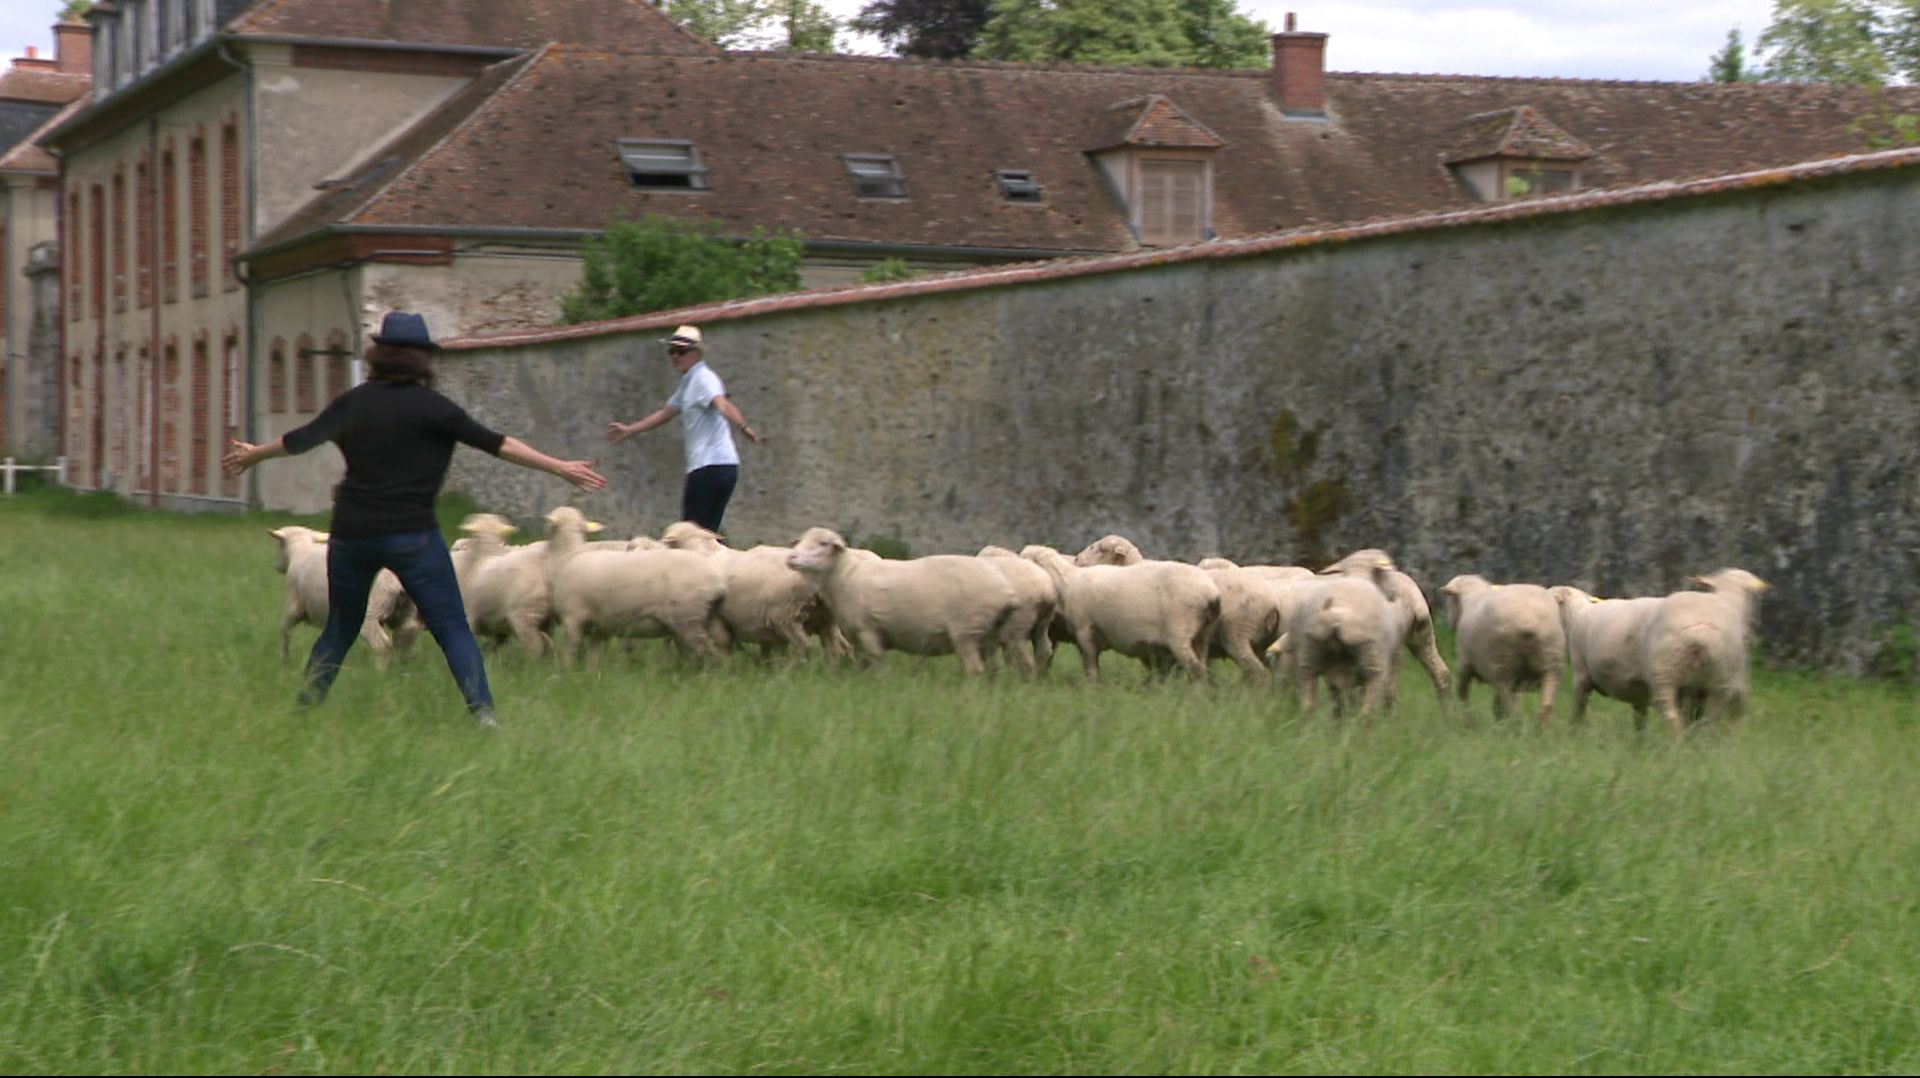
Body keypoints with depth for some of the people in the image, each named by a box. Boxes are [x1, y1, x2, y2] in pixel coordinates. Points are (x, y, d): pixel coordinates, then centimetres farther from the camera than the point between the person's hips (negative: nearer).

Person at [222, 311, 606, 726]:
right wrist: (560, 467, -7)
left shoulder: (353, 402, 7)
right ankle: (483, 715, -13)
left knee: (339, 629, 20)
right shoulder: (430, 407, -6)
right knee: (452, 628, -2)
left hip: (351, 533, 4)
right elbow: (494, 443, -9)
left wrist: (252, 454, 35)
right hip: (410, 535, -4)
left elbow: (301, 439, 17)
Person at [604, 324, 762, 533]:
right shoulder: (688, 383, 21)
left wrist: (742, 426, -48)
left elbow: (722, 404, -29)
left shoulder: (703, 379, -10)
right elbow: (665, 414, 34)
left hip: (713, 466, -10)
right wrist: (629, 430, 40)